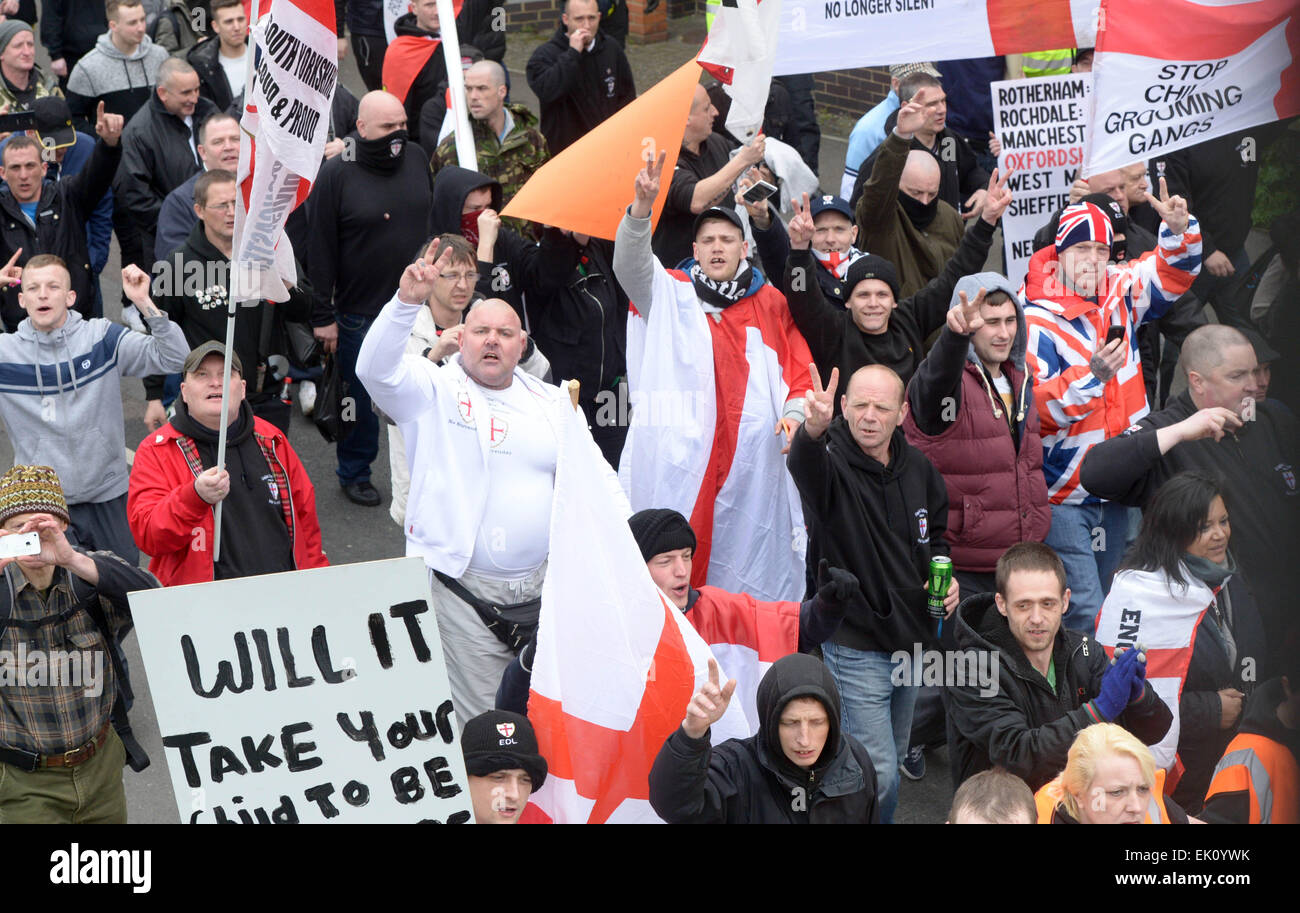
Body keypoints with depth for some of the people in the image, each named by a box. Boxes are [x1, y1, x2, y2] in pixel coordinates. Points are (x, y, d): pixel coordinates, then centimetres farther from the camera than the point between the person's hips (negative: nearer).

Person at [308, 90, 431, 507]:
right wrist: (323, 315, -10)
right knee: (362, 397, 9)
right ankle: (353, 472, 29)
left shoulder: (418, 159, 3)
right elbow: (319, 249, -9)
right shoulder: (336, 174, -11)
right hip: (360, 311, -4)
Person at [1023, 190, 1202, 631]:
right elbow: (1034, 408, -22)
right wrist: (1091, 375, -33)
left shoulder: (1119, 293, 1)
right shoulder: (1036, 321, -15)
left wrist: (1179, 229, -10)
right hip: (1062, 495, -7)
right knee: (1083, 612, -10)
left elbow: (1173, 274, 11)